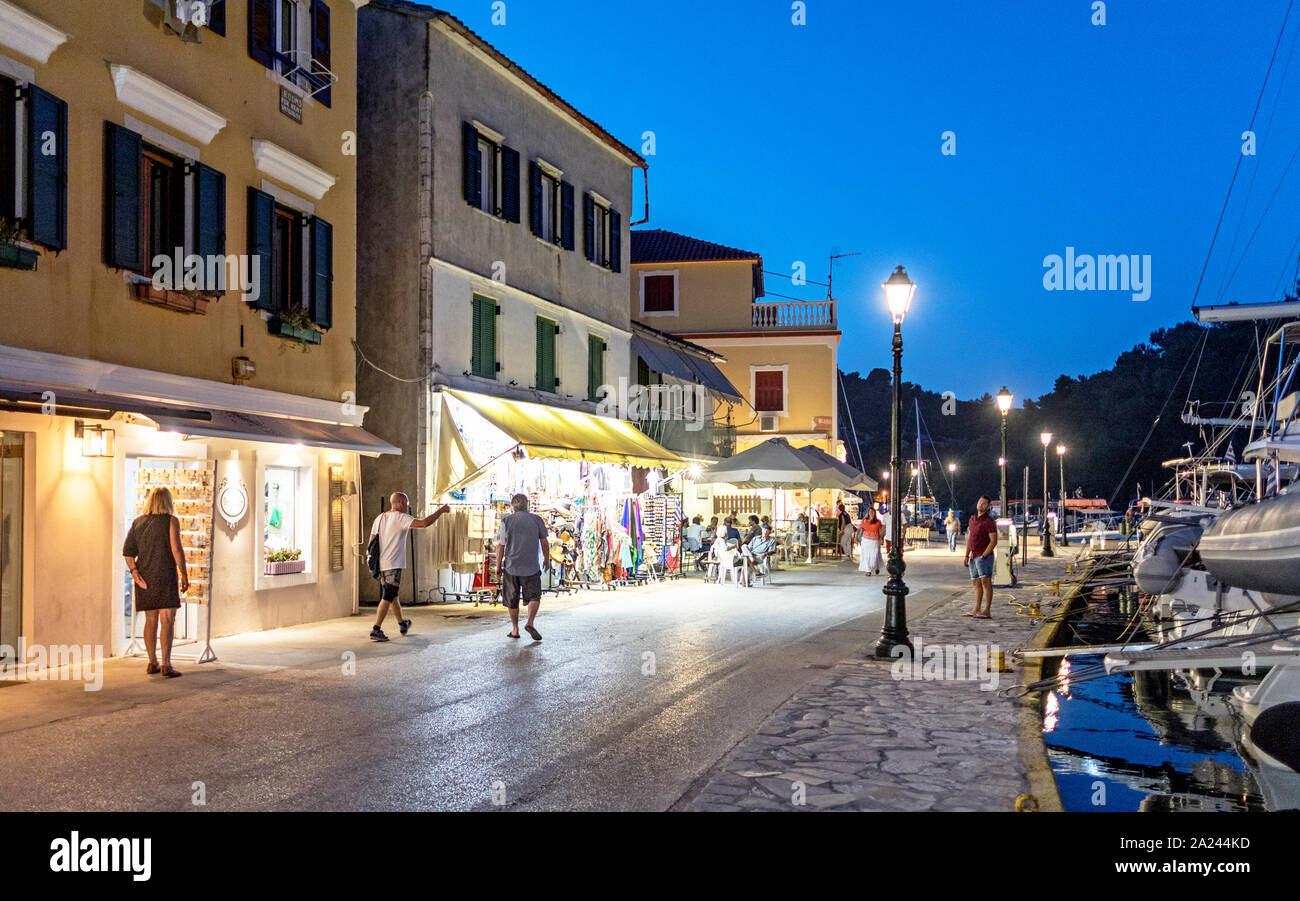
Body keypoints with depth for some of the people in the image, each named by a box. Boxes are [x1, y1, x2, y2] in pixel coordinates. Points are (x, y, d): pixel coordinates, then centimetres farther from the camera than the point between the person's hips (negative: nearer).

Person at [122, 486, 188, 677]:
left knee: (151, 620, 14)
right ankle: (166, 664, -12)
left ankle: (152, 663, 20)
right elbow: (176, 549, -13)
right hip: (165, 576, -5)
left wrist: (134, 571, -2)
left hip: (144, 577, 5)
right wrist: (184, 574, -8)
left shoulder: (138, 522, 11)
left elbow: (127, 550, 4)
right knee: (167, 620, -5)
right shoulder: (171, 521, -5)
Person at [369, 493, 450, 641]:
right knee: (388, 597, -7)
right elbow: (424, 523, -22)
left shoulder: (379, 518, 11)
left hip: (380, 564, 8)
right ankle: (376, 630, -12)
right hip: (393, 565, -8)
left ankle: (402, 624, 36)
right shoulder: (401, 518, -11)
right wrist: (440, 511, -9)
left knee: (392, 595, 20)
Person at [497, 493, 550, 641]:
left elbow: (501, 546, -3)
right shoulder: (537, 519, 1)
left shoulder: (506, 521, 0)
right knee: (534, 596, 5)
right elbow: (544, 543, 3)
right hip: (532, 567, 0)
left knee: (512, 600, 13)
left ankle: (515, 629, 18)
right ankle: (530, 623, -17)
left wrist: (498, 567, 3)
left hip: (511, 566, 1)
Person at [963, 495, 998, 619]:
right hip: (974, 557, 8)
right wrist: (967, 556, 15)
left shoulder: (989, 521, -10)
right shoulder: (972, 519, 15)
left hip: (984, 556, -8)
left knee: (986, 582, -10)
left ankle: (987, 611, -12)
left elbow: (994, 541, -14)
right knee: (976, 583, 10)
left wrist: (983, 556, -17)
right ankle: (976, 610, 14)